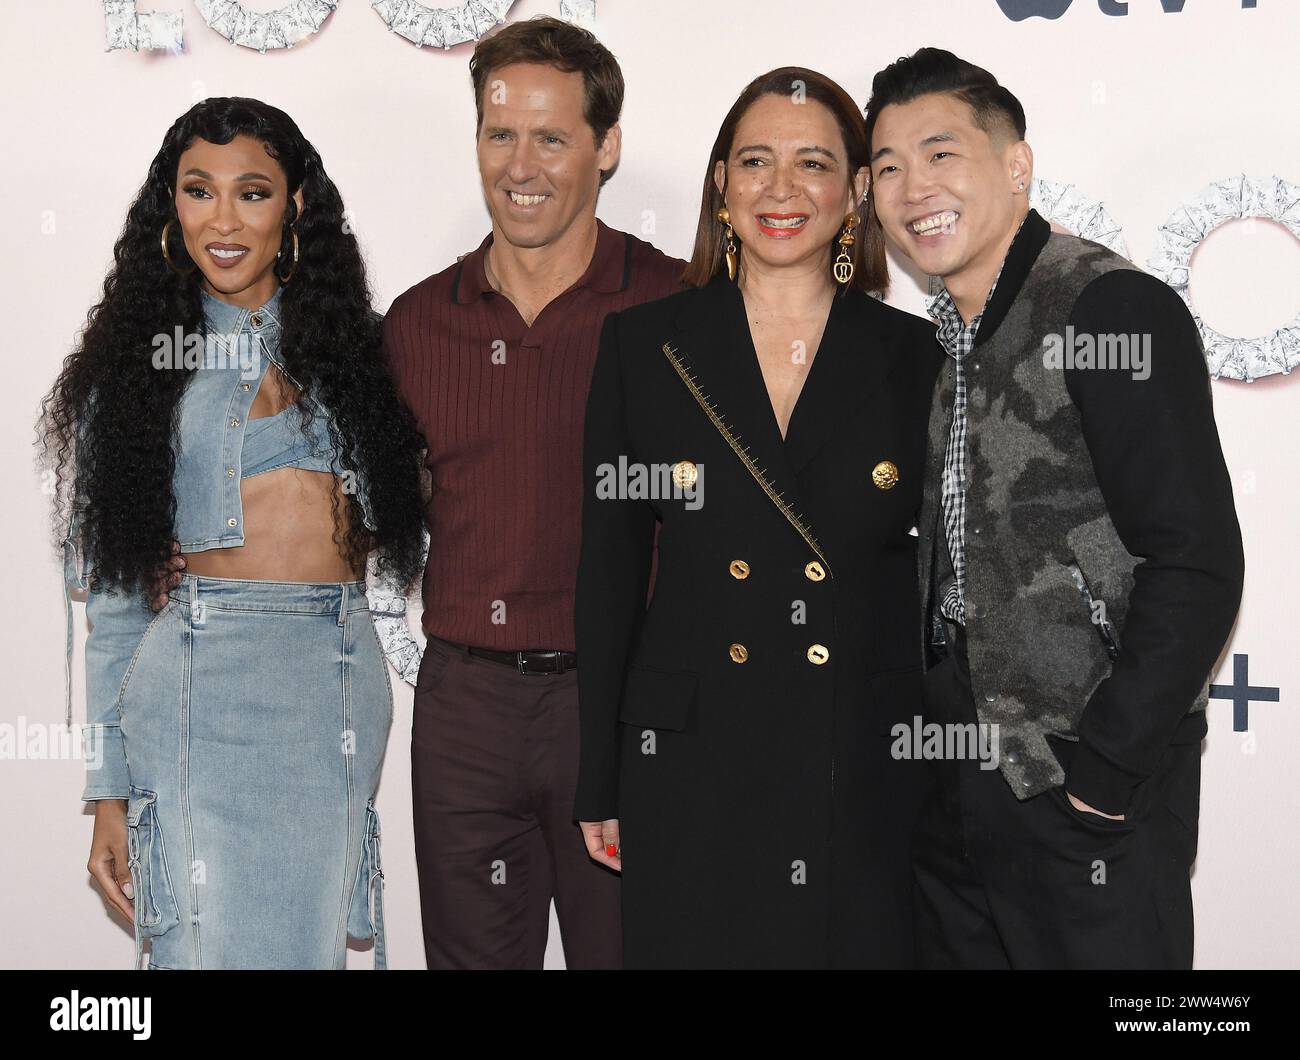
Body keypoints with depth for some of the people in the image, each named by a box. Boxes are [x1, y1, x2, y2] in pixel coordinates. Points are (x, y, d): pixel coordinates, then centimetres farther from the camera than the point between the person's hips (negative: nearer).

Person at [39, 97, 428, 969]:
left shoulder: (348, 340, 11)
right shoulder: (138, 358, 5)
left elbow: (402, 530, 16)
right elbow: (113, 593, 4)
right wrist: (111, 795, 1)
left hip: (344, 689, 3)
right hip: (203, 687, -2)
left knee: (312, 946, 9)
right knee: (210, 948, -2)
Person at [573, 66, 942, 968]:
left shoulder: (914, 357, 2)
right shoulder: (644, 344, 2)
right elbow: (609, 571, 3)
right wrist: (599, 787, 3)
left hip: (868, 774, 1)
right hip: (690, 769, 0)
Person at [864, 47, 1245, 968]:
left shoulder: (1113, 310, -13)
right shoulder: (936, 345, 12)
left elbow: (1197, 566, -18)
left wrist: (1103, 773, -18)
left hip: (1088, 797, -7)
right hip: (954, 787, 7)